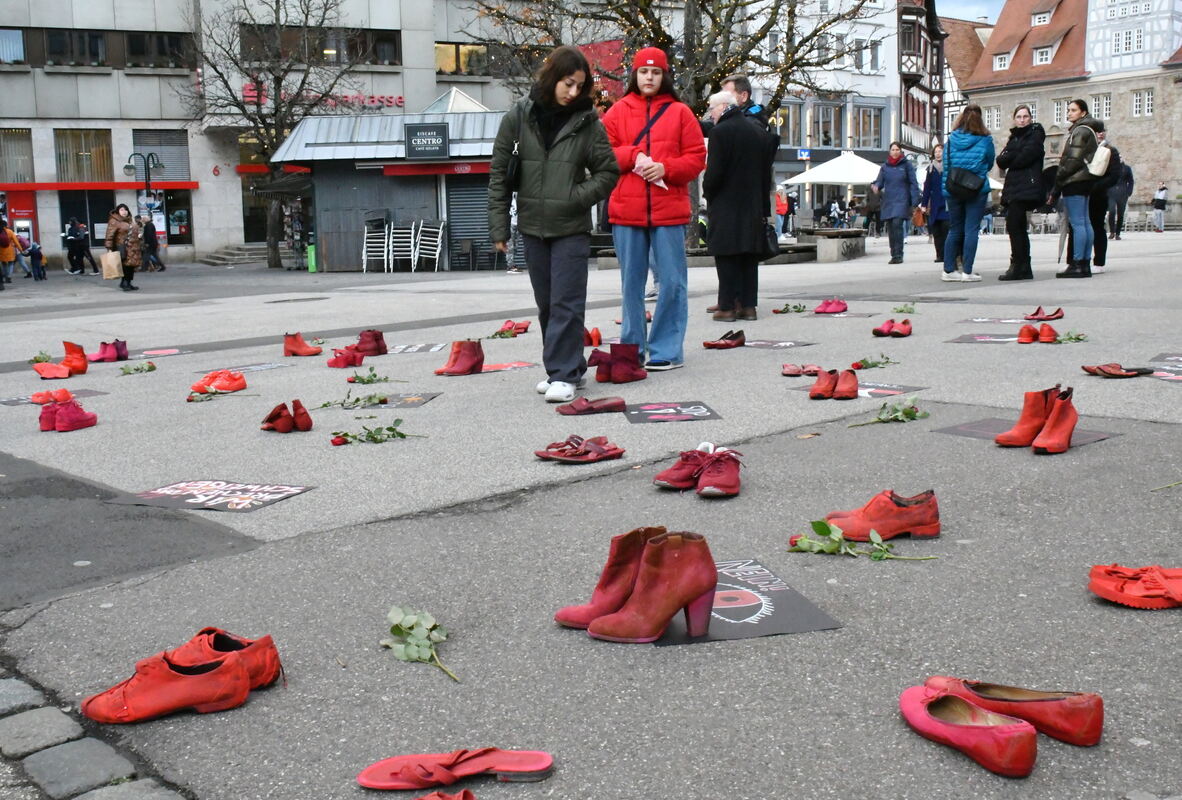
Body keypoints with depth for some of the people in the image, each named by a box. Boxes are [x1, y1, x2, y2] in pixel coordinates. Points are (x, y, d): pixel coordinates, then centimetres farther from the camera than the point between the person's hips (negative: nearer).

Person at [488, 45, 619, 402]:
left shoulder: (588, 121, -3)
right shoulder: (519, 116, 0)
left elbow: (608, 171, 5)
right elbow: (499, 172, 3)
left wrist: (578, 197, -10)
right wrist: (499, 226, 1)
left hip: (571, 228, -3)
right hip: (532, 225, 3)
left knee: (567, 303, -7)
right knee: (546, 303, 11)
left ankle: (564, 374, -3)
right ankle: (565, 367, 23)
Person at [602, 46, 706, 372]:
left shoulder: (680, 112, 7)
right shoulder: (618, 112, 10)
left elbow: (696, 157, 4)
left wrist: (666, 168, -11)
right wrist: (633, 156, -11)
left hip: (669, 210, -1)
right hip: (626, 210, 1)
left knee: (672, 281, -1)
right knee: (631, 282, 8)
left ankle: (666, 351, 6)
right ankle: (632, 348, 17)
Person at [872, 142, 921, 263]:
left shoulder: (907, 165, 5)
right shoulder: (885, 167, 13)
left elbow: (913, 183, 3)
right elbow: (880, 181, 12)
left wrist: (915, 201, -5)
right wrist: (875, 186, -13)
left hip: (902, 200, -4)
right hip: (888, 201, 4)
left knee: (897, 224, -19)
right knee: (890, 228, 4)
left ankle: (898, 255, -18)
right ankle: (894, 255, 13)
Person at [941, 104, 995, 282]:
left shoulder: (952, 139, 3)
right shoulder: (985, 140, -2)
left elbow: (945, 166, 6)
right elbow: (990, 164, 11)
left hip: (953, 190, 3)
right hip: (977, 190, -3)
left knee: (954, 230, 10)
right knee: (972, 230, -1)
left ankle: (948, 270, 9)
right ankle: (967, 271, -4)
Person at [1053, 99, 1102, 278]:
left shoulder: (1080, 130, -10)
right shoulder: (1088, 130, 20)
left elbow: (1074, 160, -17)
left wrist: (1058, 179, -12)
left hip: (1075, 181, -10)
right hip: (1085, 181, 10)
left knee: (1077, 223, -11)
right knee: (1085, 222, 9)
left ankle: (1077, 264, -13)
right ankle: (1085, 264, 10)